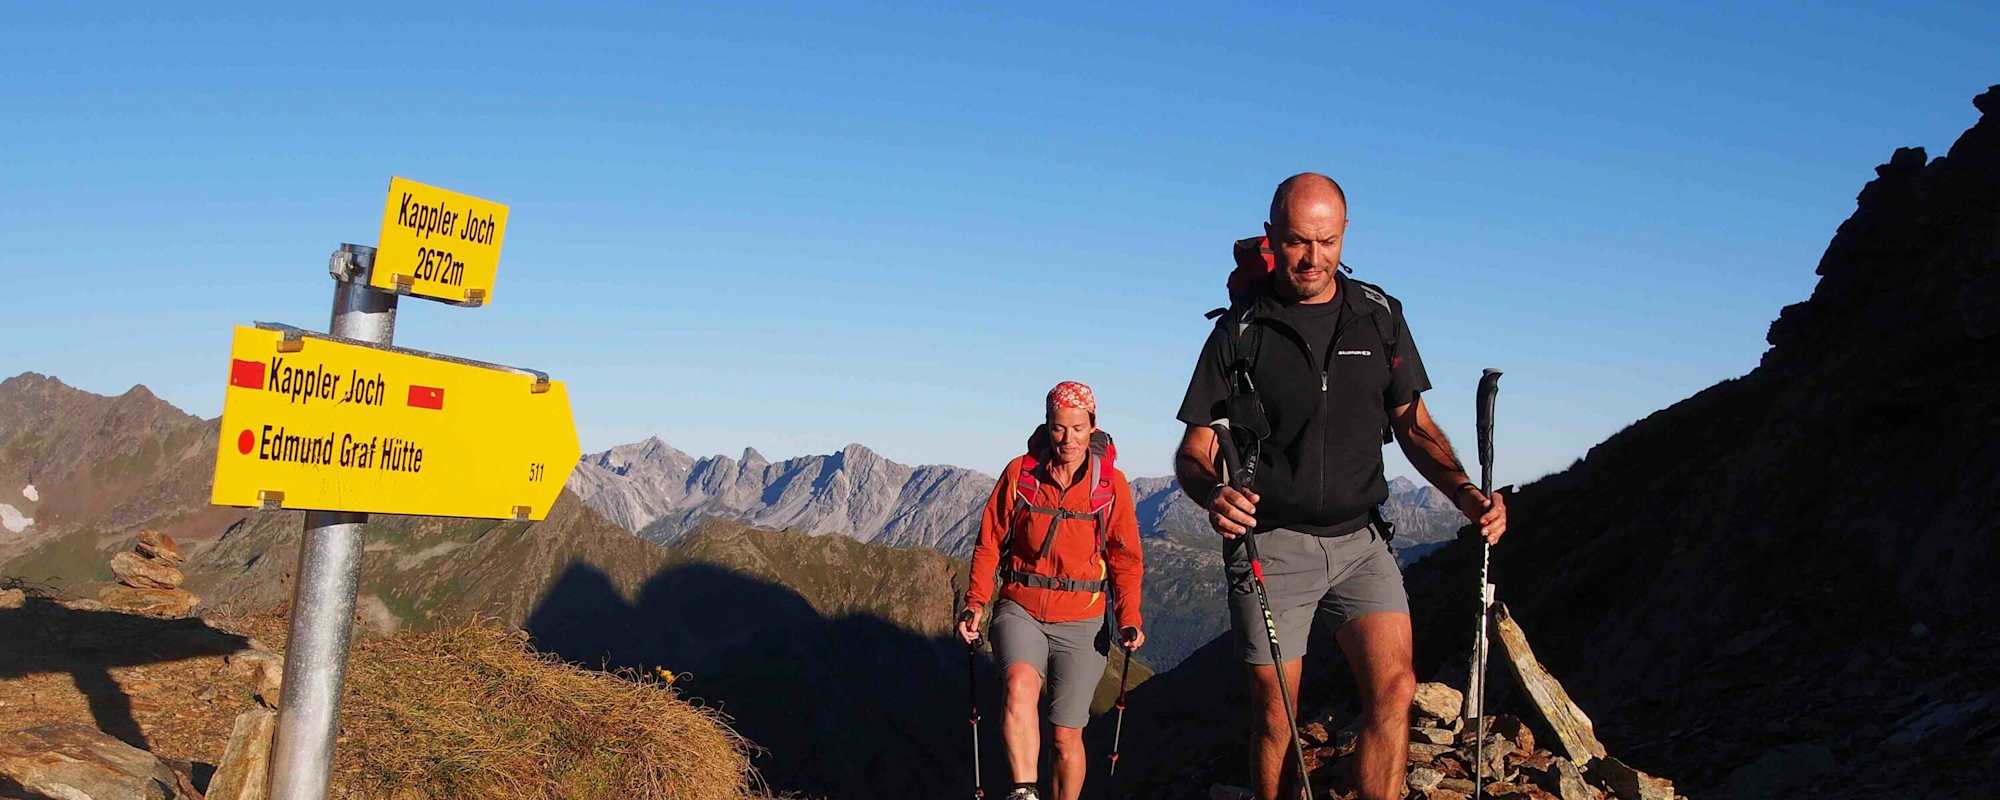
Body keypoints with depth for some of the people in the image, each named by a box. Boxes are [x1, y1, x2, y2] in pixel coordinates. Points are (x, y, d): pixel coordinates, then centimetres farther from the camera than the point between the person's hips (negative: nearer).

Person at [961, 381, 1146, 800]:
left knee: (1067, 736, 4)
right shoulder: (1020, 472, -1)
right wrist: (975, 603, -9)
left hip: (1082, 623, 1)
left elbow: (1125, 559, 3)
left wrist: (1129, 619, -10)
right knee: (1021, 685, -31)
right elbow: (990, 542, 3)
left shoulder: (1112, 484, -1)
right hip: (1020, 611, 0)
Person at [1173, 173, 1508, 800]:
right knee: (1276, 712, 2)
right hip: (1270, 543, -2)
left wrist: (1465, 493, -6)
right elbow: (1195, 451, -3)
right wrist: (1214, 494, -27)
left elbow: (1413, 424, 12)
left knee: (1394, 689, -13)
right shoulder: (1241, 331, -1)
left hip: (1361, 538, 2)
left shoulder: (1380, 316, 6)